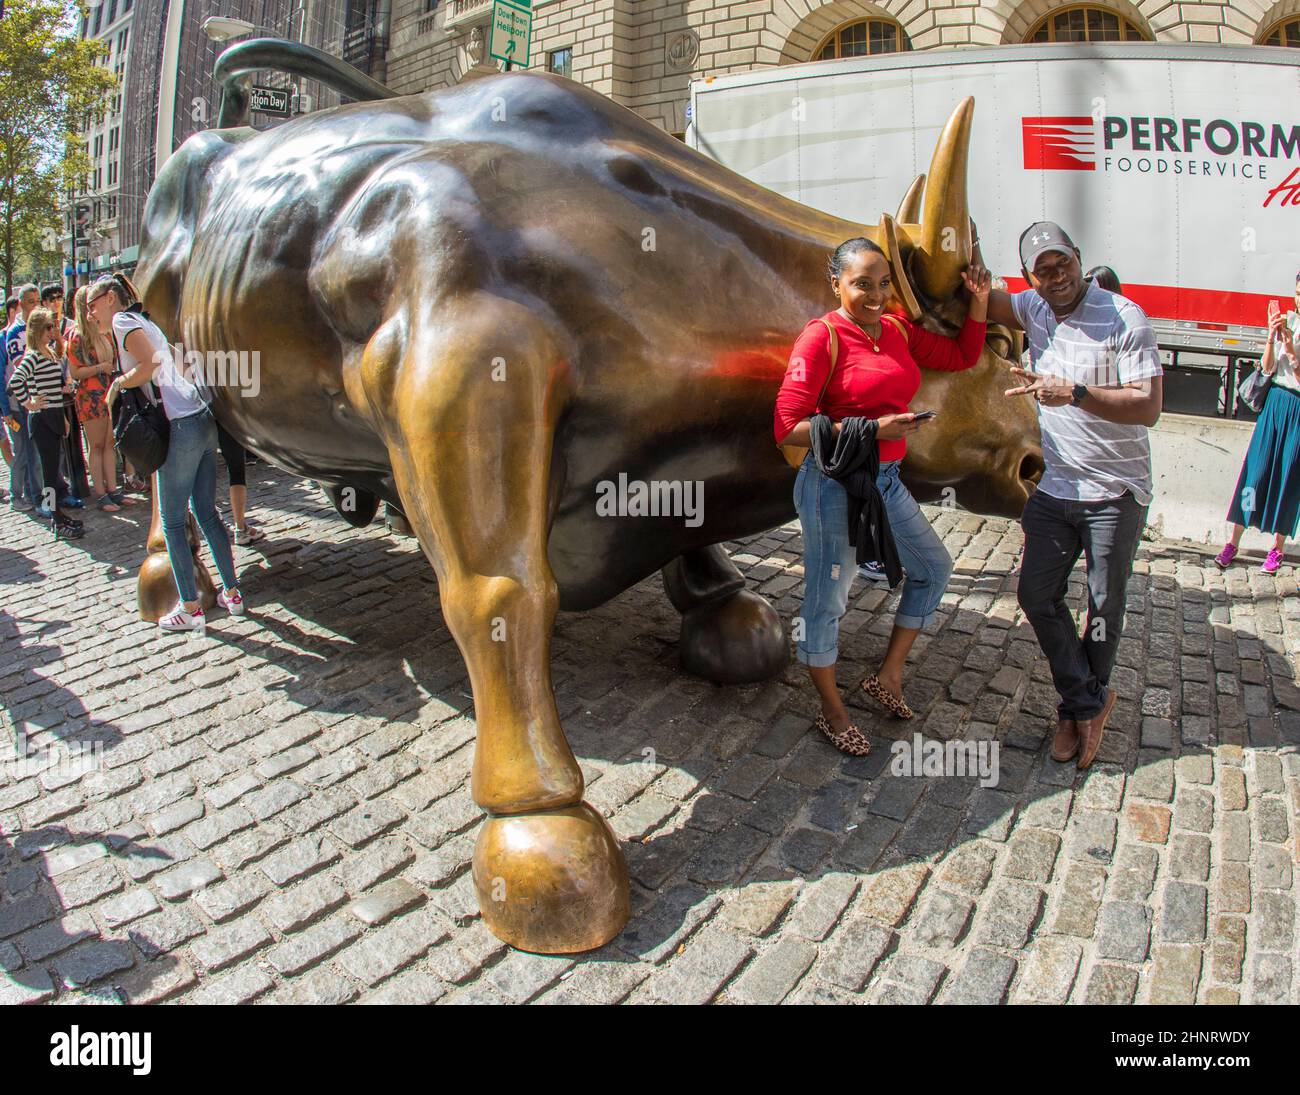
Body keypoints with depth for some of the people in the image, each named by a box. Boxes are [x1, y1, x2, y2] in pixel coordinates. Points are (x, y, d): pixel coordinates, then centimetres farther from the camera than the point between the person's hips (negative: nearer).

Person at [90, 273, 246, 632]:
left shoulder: (123, 320, -3)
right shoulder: (144, 321, 24)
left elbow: (149, 365, -19)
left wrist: (116, 385, -4)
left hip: (181, 428, -9)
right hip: (203, 420, 9)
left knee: (173, 523, 0)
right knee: (207, 514, 15)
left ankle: (190, 609, 4)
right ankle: (232, 594, 20)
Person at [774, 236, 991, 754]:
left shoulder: (897, 329, 8)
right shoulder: (822, 336, -14)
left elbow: (962, 356, 24)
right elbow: (788, 427, -20)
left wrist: (978, 302, 8)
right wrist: (873, 428, -23)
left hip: (886, 481, 8)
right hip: (835, 484, -8)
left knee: (934, 567, 19)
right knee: (827, 600, 3)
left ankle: (888, 677, 33)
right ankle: (832, 711, 23)